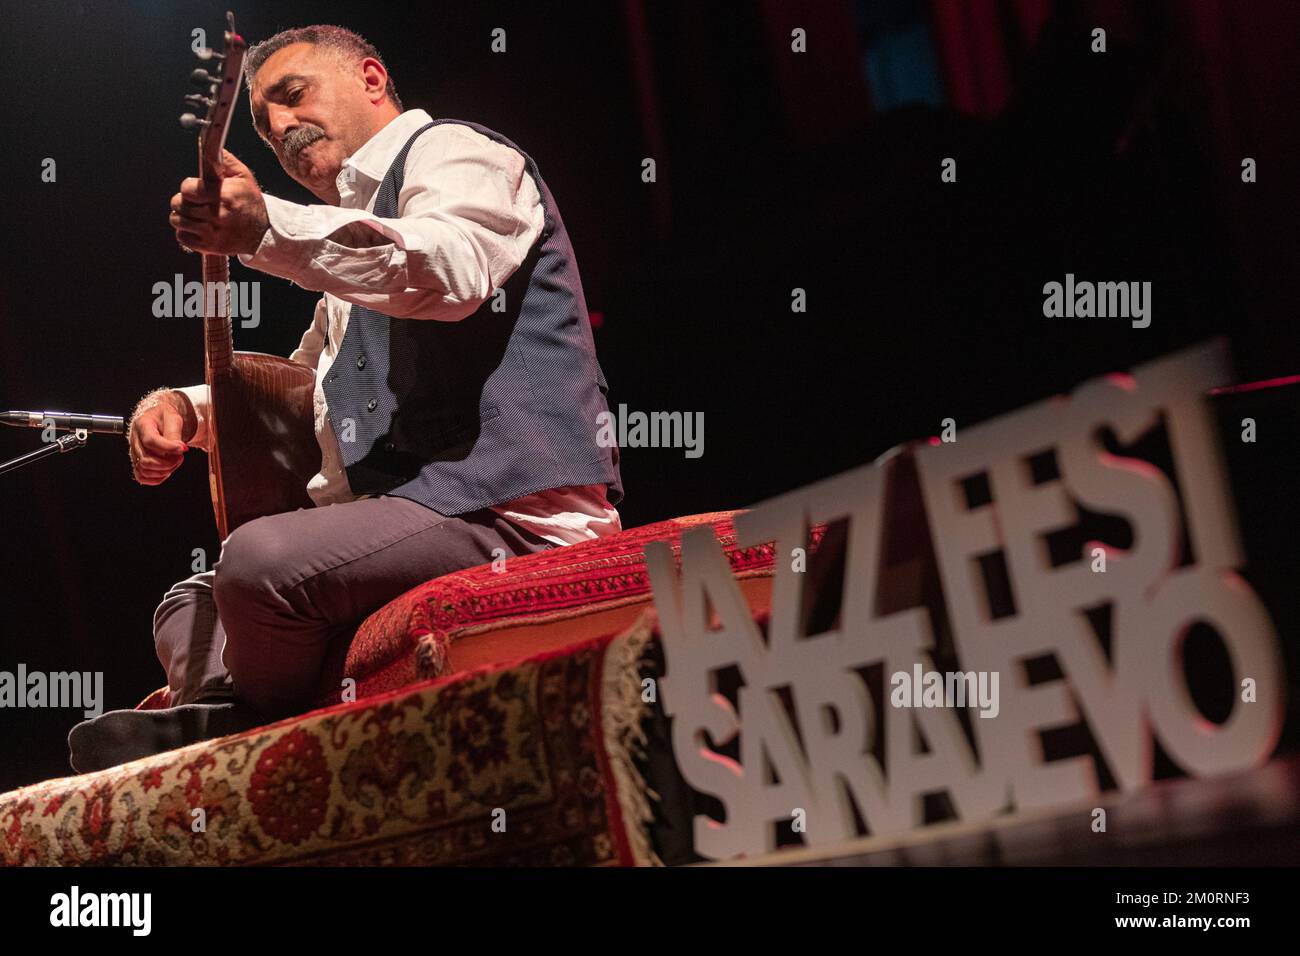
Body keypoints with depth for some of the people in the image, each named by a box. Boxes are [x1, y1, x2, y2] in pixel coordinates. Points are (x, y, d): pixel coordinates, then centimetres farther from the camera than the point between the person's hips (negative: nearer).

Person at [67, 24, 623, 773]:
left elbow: (454, 269, -25)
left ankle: (259, 731, -3)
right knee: (191, 607, 14)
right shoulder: (358, 234, 32)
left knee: (261, 562, -30)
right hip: (417, 507, 11)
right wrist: (184, 407, 14)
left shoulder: (449, 151, 0)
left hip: (512, 510, -11)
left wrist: (267, 229, -37)